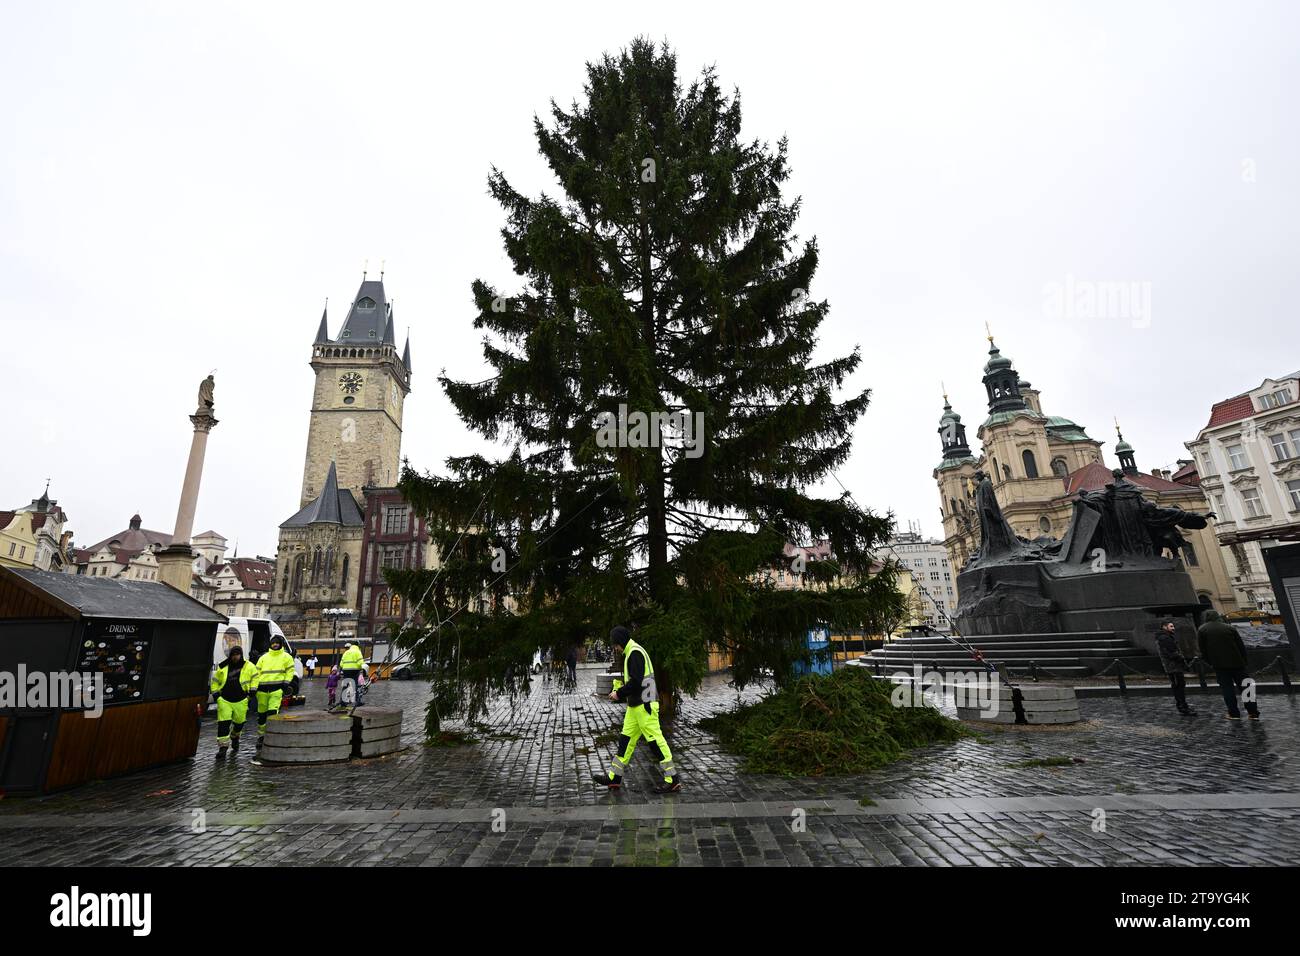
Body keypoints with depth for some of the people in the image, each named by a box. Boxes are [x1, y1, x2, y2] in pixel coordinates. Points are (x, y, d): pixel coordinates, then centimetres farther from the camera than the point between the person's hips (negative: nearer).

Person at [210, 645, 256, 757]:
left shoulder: (249, 667, -3)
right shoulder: (222, 667, 1)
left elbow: (255, 677, 7)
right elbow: (215, 681, 14)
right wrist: (215, 693, 5)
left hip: (241, 701, 0)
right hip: (224, 700, 0)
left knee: (239, 722, 14)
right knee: (223, 724, -8)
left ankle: (235, 737, 44)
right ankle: (223, 747, -1)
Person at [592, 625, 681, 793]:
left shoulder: (635, 653, -16)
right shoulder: (631, 653, 17)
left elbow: (636, 681, -23)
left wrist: (619, 693, -12)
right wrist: (622, 687, 12)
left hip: (644, 705, -11)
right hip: (636, 705, 11)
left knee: (655, 740, -6)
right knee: (626, 738, 13)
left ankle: (672, 781, 1)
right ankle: (614, 778, 20)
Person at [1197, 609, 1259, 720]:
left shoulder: (1202, 630, 0)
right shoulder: (1230, 628, 5)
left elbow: (1202, 649, -2)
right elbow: (1241, 646, 4)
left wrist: (1210, 662, 9)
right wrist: (1243, 661, 11)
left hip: (1220, 665, -2)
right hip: (1237, 662, 2)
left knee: (1227, 688, 5)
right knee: (1245, 687, 10)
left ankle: (1234, 713, 7)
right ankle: (1253, 712, 12)